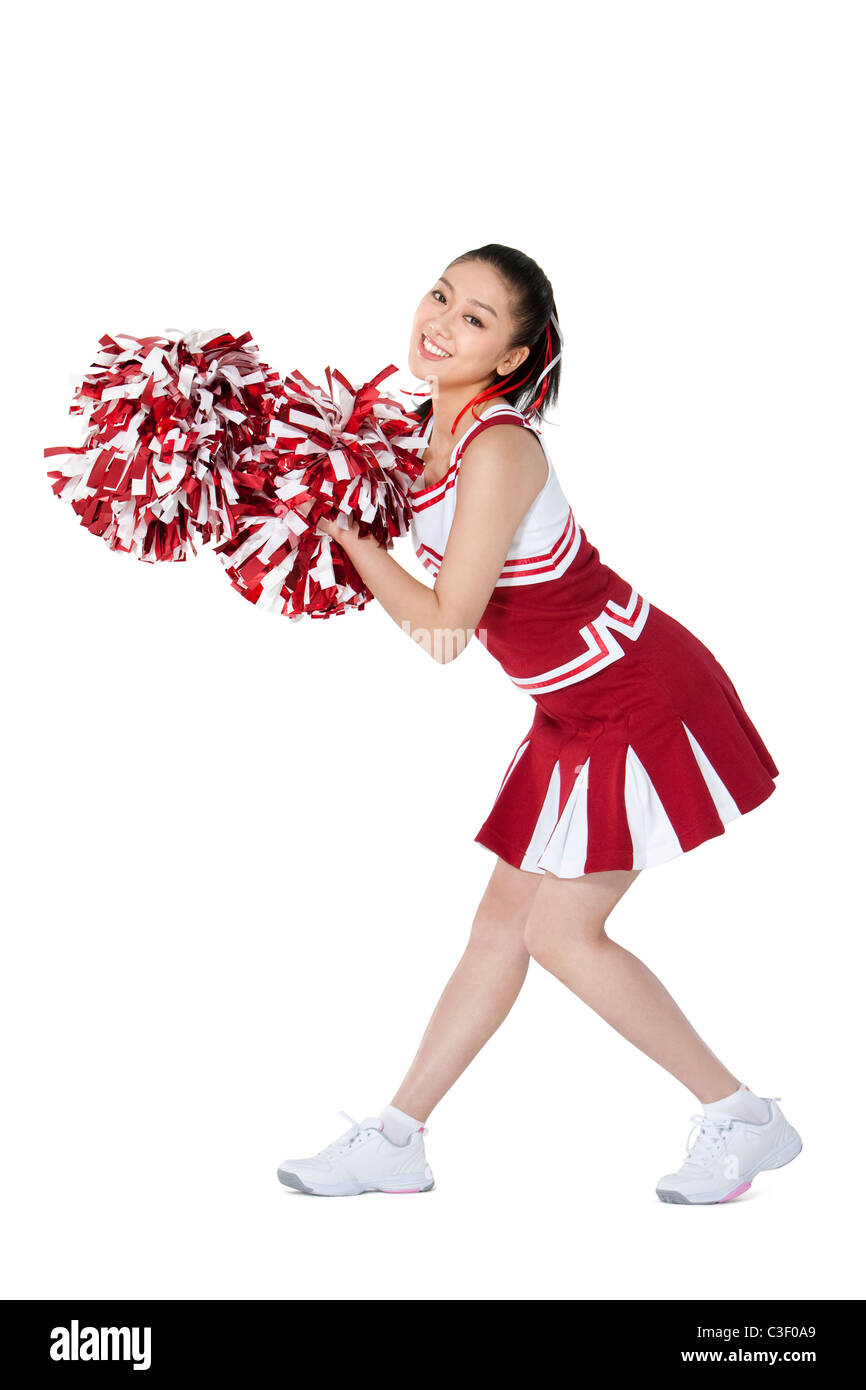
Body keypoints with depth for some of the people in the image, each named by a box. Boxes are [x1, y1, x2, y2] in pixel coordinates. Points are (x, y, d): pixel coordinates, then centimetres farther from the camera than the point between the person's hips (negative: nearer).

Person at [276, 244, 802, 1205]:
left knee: (561, 932, -5)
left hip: (636, 699, -9)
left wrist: (341, 524, -16)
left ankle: (744, 1118, 8)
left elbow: (443, 627, -23)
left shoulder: (498, 448, -25)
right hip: (579, 704, 9)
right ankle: (396, 1141, 21)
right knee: (504, 919, 12)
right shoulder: (430, 423, 2)